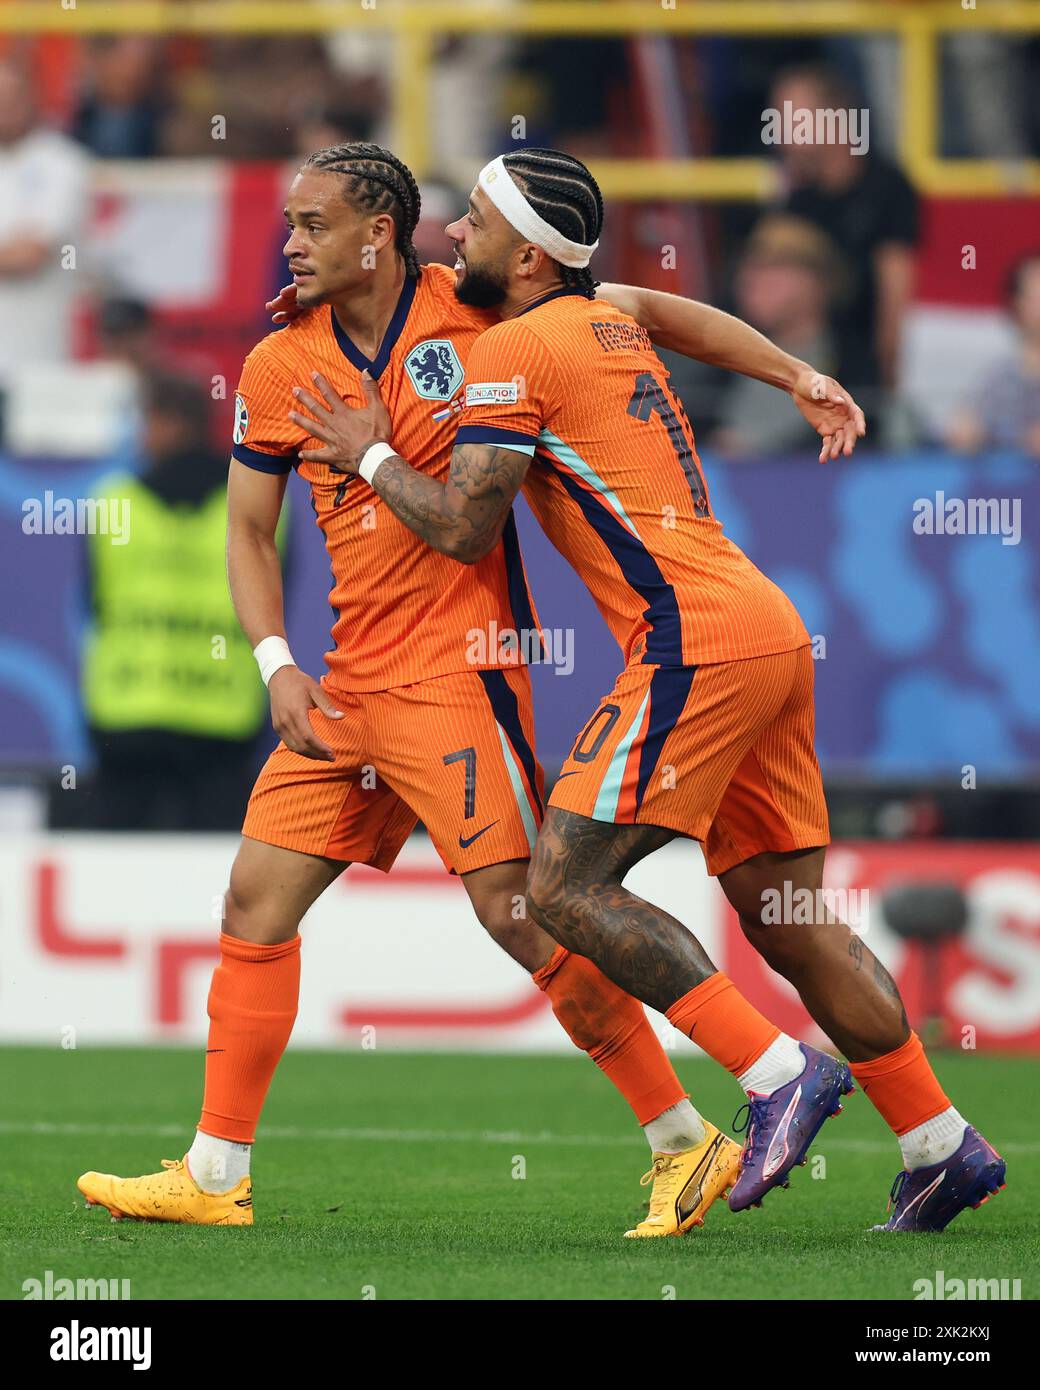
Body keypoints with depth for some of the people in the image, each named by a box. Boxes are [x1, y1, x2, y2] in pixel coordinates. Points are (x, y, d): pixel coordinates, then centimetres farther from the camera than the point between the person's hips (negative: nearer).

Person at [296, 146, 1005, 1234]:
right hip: (769, 633, 9)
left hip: (695, 643, -9)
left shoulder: (514, 350, -5)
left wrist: (370, 455, 7)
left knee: (563, 889, -9)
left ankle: (779, 1074, -15)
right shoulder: (605, 322, 20)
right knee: (783, 917, 11)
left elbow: (464, 529, -8)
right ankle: (943, 1148, 11)